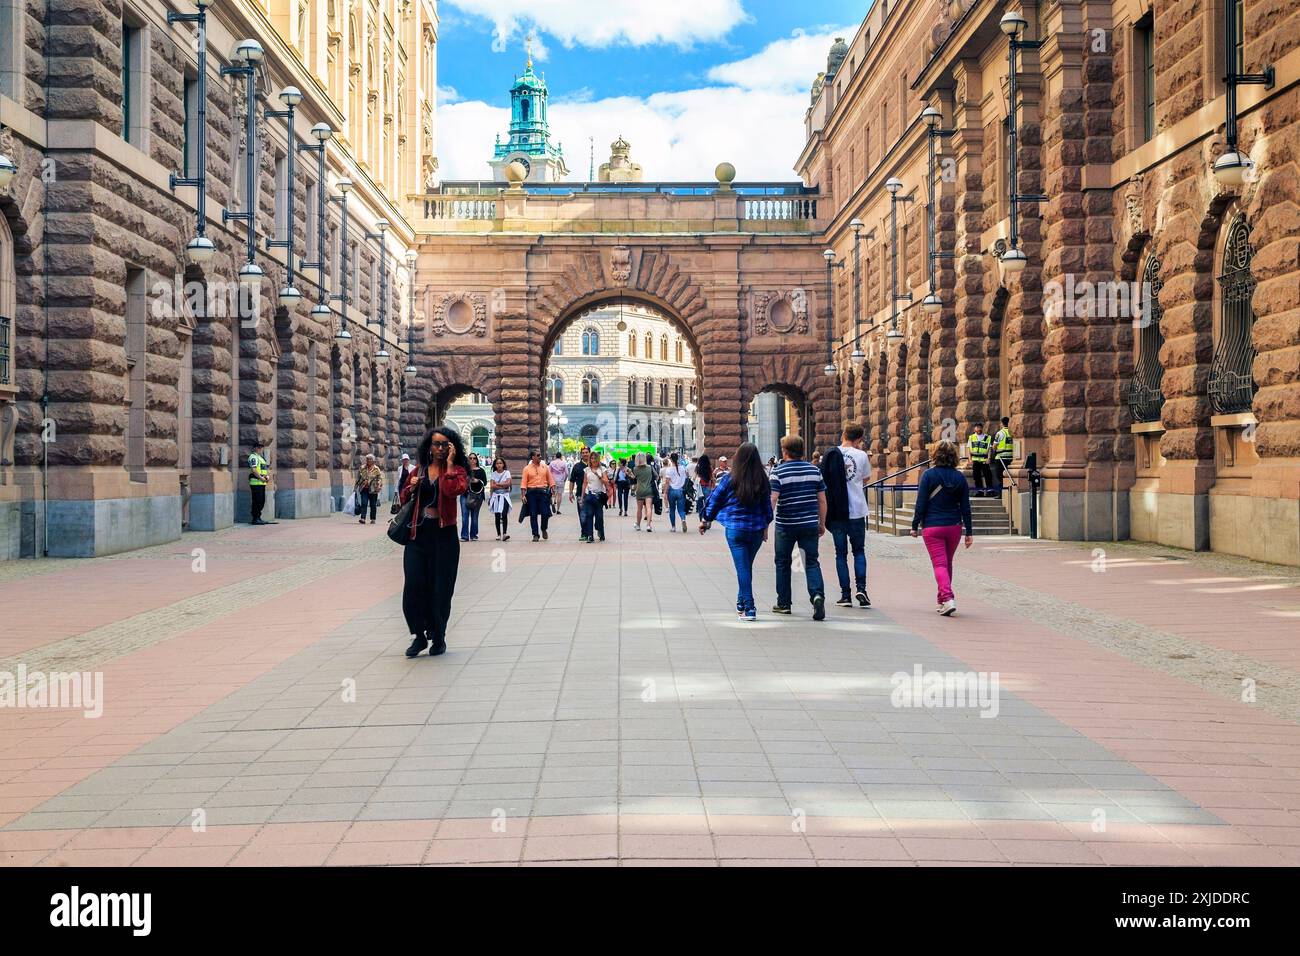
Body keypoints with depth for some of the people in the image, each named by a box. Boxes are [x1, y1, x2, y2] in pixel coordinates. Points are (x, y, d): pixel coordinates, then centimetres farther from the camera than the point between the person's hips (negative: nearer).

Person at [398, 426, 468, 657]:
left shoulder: (456, 470, 2)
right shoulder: (418, 471, 12)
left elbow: (453, 490, -20)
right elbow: (403, 499, 21)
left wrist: (449, 463, -11)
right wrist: (411, 488, 0)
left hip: (443, 534, -3)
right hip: (417, 534, 3)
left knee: (440, 587, 4)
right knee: (414, 585, -5)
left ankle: (438, 637, 20)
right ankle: (420, 634, 11)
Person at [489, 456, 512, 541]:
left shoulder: (507, 473, 3)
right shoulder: (493, 474, 8)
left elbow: (508, 484, -9)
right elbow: (492, 486, -3)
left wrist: (497, 484, -4)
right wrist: (503, 485, -8)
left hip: (504, 496, -2)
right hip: (496, 496, 2)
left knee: (504, 514, -14)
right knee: (497, 516, 0)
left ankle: (505, 533, -17)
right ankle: (498, 534, 6)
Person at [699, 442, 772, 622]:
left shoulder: (729, 478, -10)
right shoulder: (762, 480, -1)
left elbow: (714, 500, -1)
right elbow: (767, 506, 9)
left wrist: (705, 520, 14)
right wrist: (765, 526, 22)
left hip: (735, 528, -3)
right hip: (757, 529, 3)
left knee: (742, 568, -1)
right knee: (746, 567, 17)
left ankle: (749, 608, -5)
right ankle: (741, 603, 28)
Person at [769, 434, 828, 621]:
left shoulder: (779, 472, -7)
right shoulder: (814, 470, 5)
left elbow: (772, 500, -16)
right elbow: (822, 500, 7)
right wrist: (822, 523, 16)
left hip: (786, 525, -2)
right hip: (810, 524, 2)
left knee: (783, 563, 13)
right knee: (811, 562, 5)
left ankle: (783, 603, 19)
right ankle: (818, 595, -19)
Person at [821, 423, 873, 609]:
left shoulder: (829, 455, 0)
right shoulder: (861, 455, -3)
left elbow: (823, 481, 4)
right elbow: (866, 478, 12)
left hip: (836, 512, 1)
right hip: (857, 511, -1)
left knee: (841, 553, 8)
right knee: (859, 550, 12)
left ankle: (845, 595, 5)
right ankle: (861, 588, -4)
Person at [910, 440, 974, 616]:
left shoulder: (929, 475, -8)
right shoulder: (960, 477, 2)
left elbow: (921, 503, -9)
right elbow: (965, 507, 3)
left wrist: (915, 526, -1)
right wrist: (968, 532, 7)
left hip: (932, 527, -4)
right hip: (954, 527, 4)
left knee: (940, 564, -5)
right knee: (948, 563, 18)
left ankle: (948, 598, -23)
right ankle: (942, 600, 28)